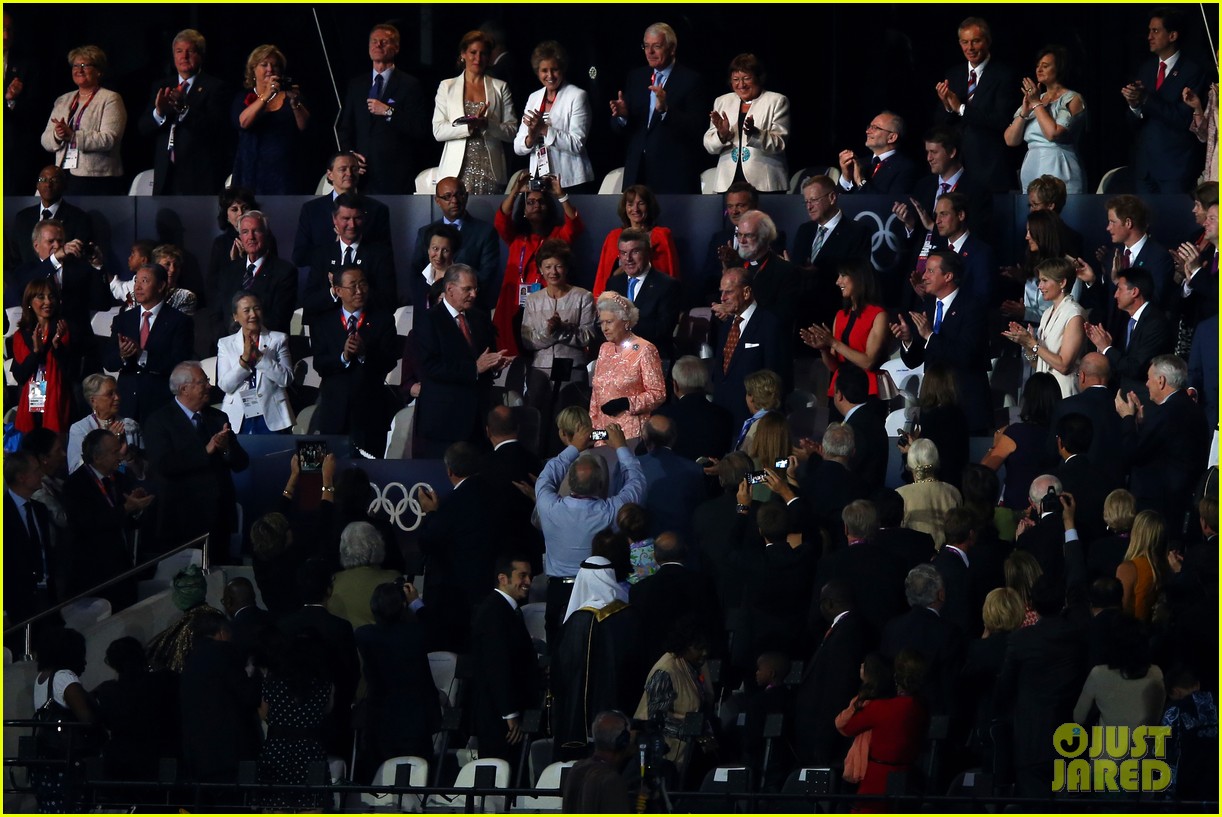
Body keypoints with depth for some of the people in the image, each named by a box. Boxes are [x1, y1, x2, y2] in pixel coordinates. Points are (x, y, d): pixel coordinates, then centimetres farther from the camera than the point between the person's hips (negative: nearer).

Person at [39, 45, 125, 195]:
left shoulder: (110, 99, 2)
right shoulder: (62, 101, 20)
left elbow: (108, 139, -12)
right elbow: (46, 142, 14)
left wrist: (72, 135, -19)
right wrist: (57, 136, -10)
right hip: (65, 176, 5)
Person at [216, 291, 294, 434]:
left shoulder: (278, 340, 7)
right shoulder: (226, 344, 10)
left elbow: (286, 379, -4)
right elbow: (225, 385, -1)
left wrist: (259, 357, -13)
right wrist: (244, 359, -14)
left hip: (271, 418, -1)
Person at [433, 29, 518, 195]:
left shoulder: (500, 88, 13)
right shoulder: (447, 87, 12)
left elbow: (512, 130, 6)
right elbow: (438, 131, 2)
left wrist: (486, 124, -12)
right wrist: (470, 126, -12)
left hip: (490, 169, 0)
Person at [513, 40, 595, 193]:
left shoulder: (577, 96, -1)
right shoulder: (534, 98, 15)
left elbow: (577, 145, -11)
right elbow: (518, 148, 12)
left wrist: (545, 129, -18)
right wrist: (531, 138, -10)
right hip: (539, 182, 5)